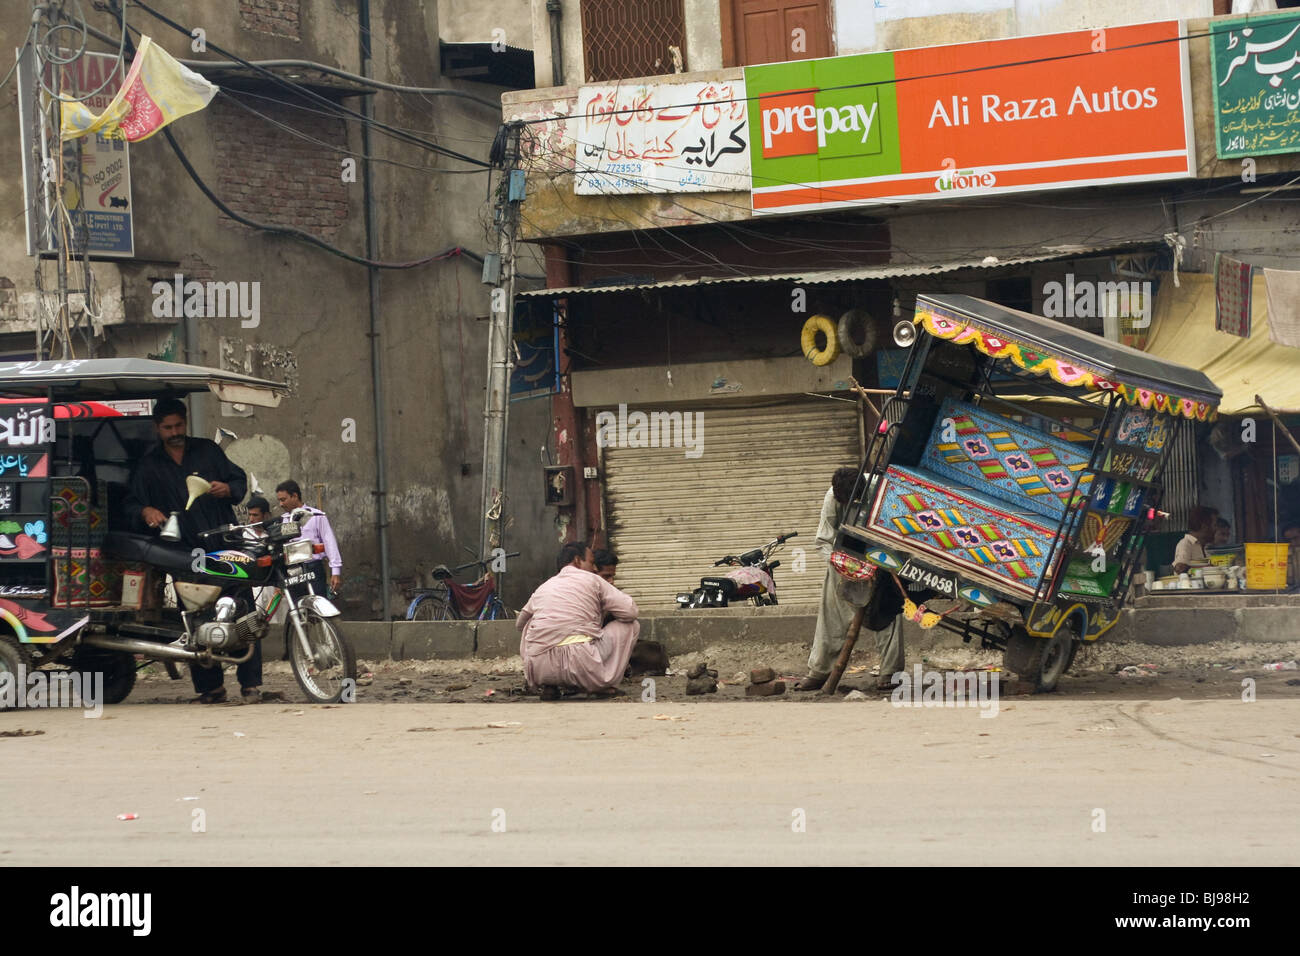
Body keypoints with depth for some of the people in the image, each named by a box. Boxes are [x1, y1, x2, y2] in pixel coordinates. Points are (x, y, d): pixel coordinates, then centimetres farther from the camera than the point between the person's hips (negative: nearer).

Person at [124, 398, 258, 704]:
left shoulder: (207, 450, 14)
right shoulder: (149, 465, 15)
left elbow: (239, 479, 17)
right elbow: (132, 502, 10)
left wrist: (228, 489, -6)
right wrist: (146, 511, -12)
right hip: (185, 551, 1)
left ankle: (250, 683, -6)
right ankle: (210, 686, 4)